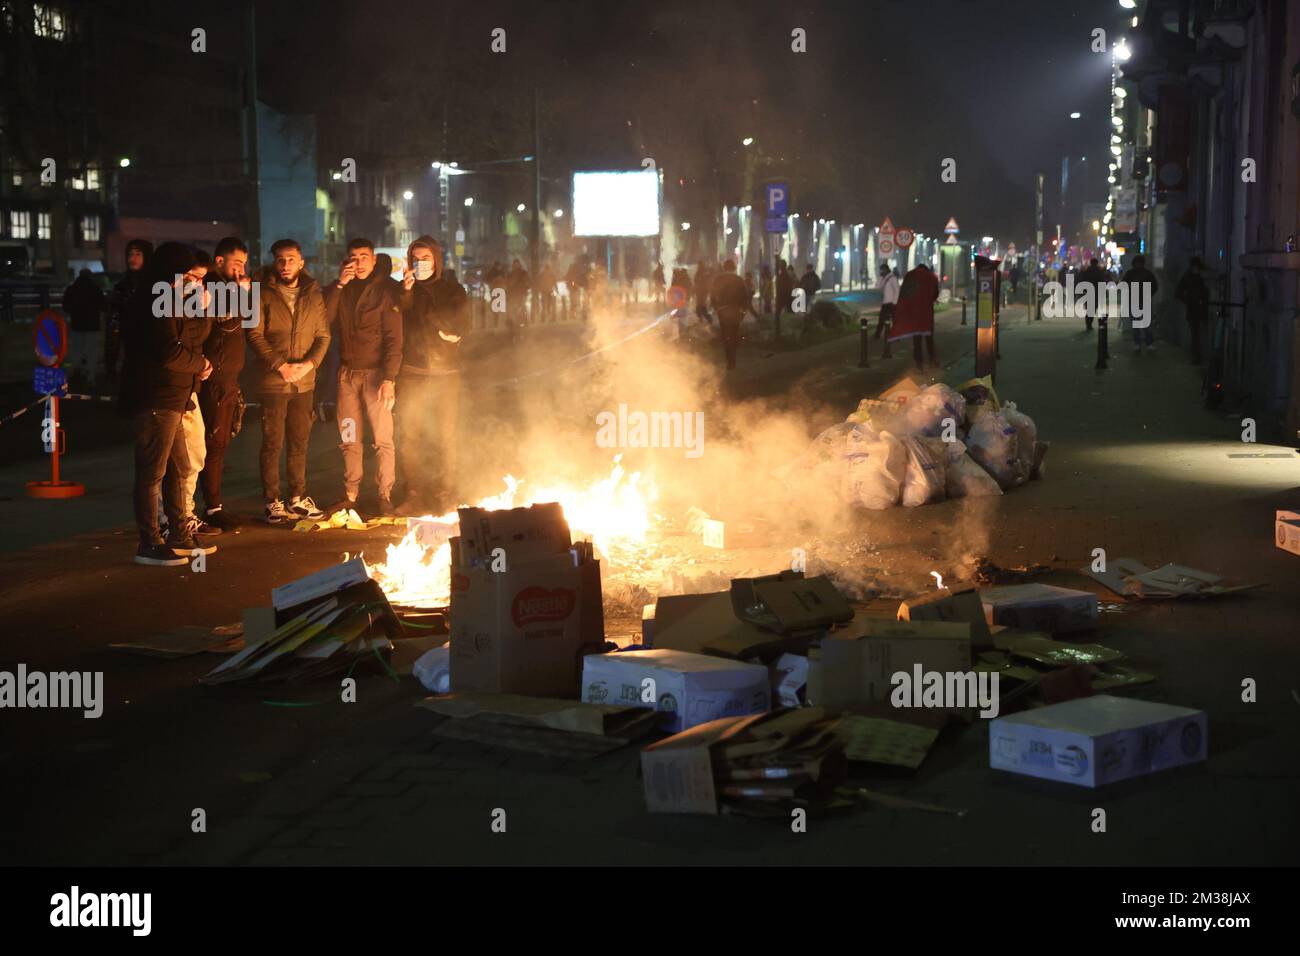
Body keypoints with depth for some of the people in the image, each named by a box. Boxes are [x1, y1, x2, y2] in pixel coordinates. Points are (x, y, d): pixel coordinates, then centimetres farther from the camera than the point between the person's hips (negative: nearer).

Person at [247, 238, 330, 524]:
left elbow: (323, 335, 7)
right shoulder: (264, 294, -2)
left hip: (304, 382, 3)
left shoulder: (314, 295, 9)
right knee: (272, 443, -1)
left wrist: (309, 363, -9)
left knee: (299, 442, 10)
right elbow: (255, 335, -7)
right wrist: (280, 365, -14)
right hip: (272, 381, -3)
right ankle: (272, 502, 5)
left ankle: (298, 498, 19)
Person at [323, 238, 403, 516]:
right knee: (349, 439, 7)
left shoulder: (385, 289, -4)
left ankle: (385, 496, 2)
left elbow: (394, 337, -9)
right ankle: (350, 495, 14)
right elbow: (324, 319, -3)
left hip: (375, 373, -4)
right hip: (347, 373, 4)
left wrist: (389, 378, -17)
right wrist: (339, 285, -9)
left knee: (383, 439, -4)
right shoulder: (341, 289, 11)